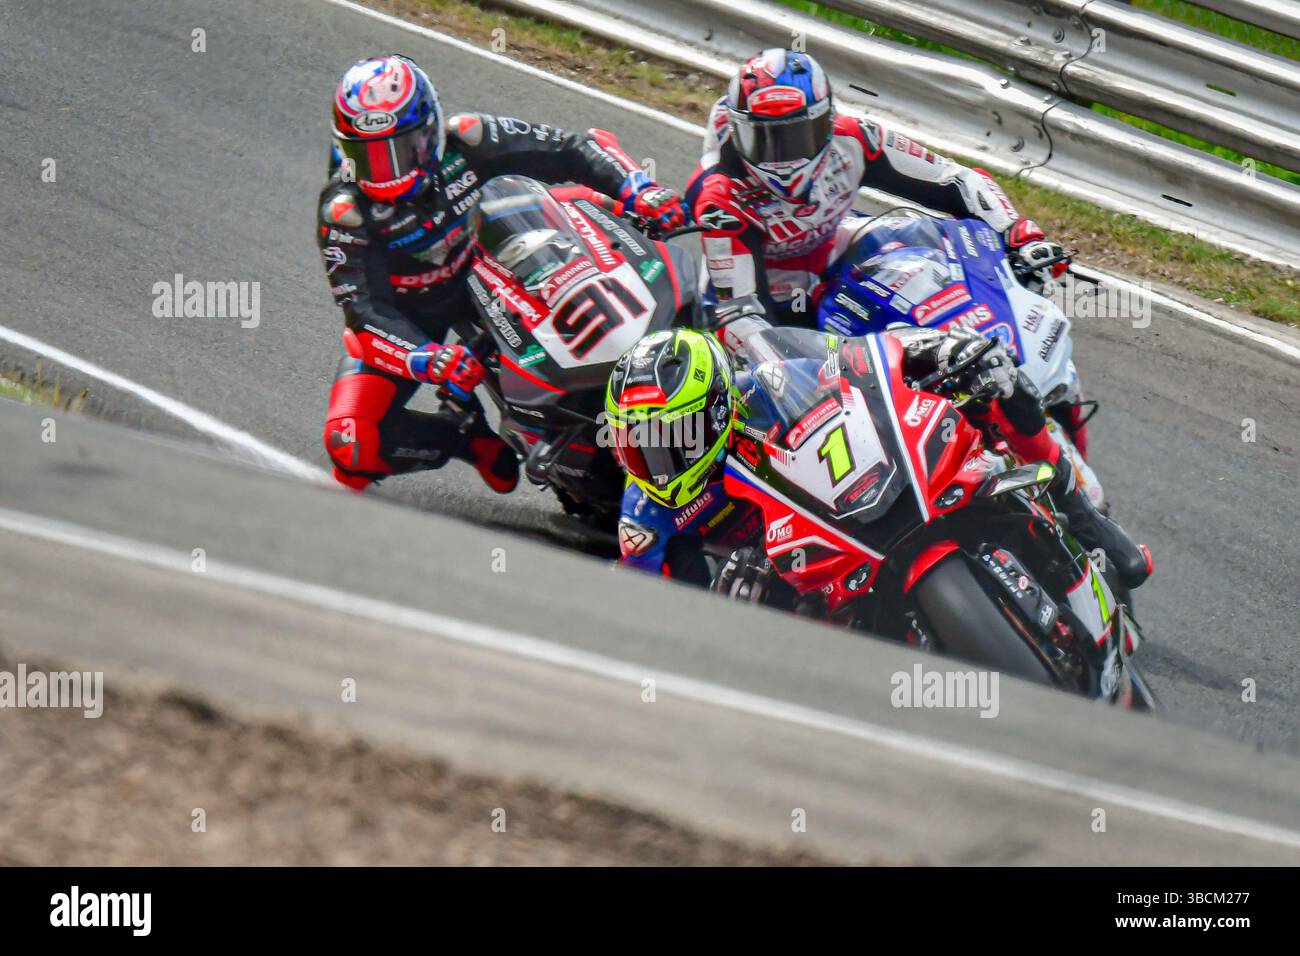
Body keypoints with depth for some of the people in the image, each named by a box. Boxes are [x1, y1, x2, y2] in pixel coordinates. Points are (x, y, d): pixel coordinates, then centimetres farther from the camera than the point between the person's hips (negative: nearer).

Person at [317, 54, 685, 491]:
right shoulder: (345, 210, -25)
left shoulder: (466, 141, -21)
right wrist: (428, 360, -48)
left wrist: (639, 190, -31)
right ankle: (471, 437, -1)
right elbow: (365, 309, -30)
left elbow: (576, 149, -14)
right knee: (352, 445, -25)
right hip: (406, 316, -3)